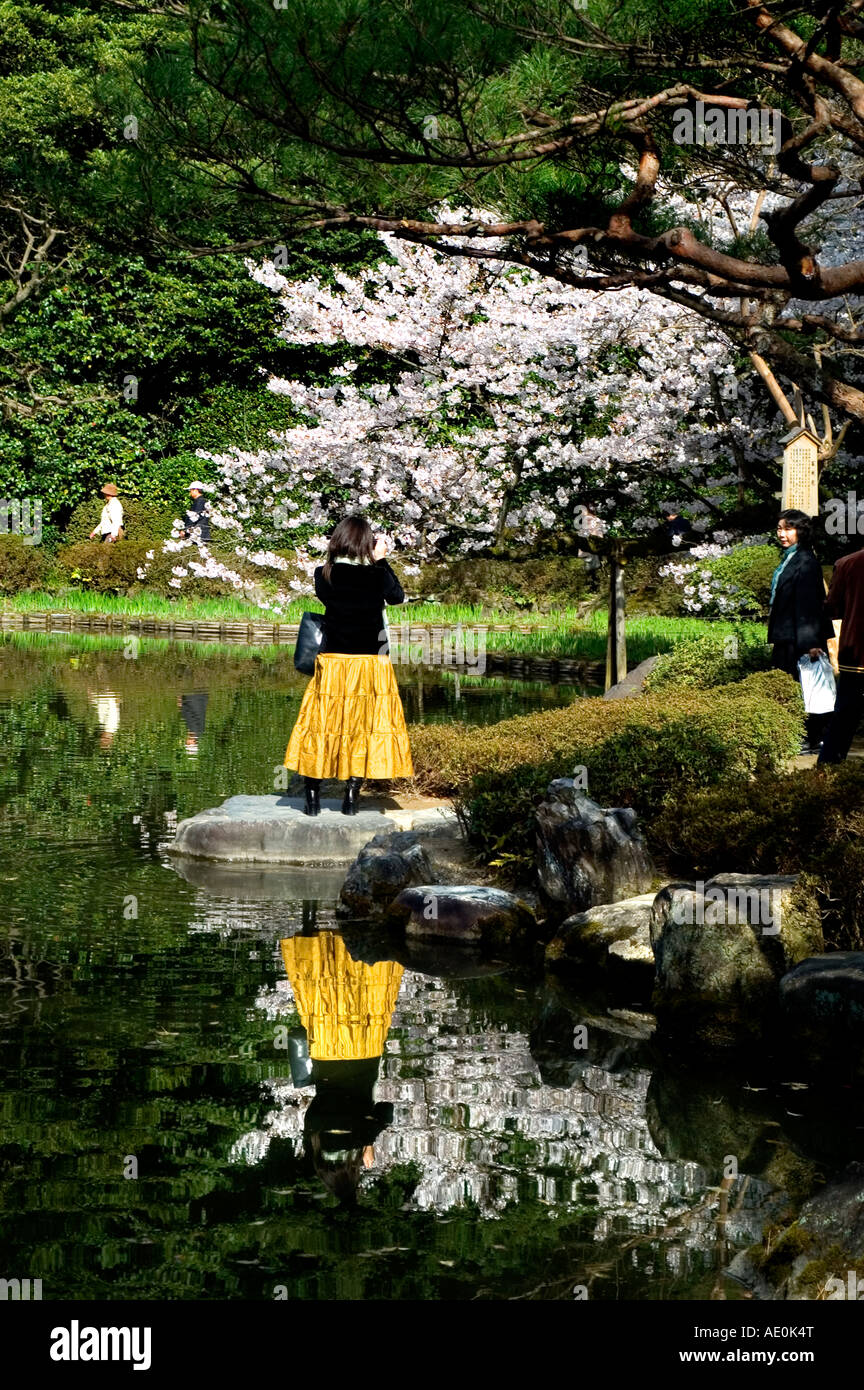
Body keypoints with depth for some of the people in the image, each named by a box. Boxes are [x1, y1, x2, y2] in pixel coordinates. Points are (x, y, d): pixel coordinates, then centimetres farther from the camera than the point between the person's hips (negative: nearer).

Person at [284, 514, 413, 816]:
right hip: (372, 664, -1)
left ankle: (313, 797, 9)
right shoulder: (377, 576, -9)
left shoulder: (324, 575, -7)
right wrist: (380, 560, 14)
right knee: (366, 726, 8)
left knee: (321, 723, 10)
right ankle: (352, 796, 7)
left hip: (332, 663, 1)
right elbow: (398, 597, 10)